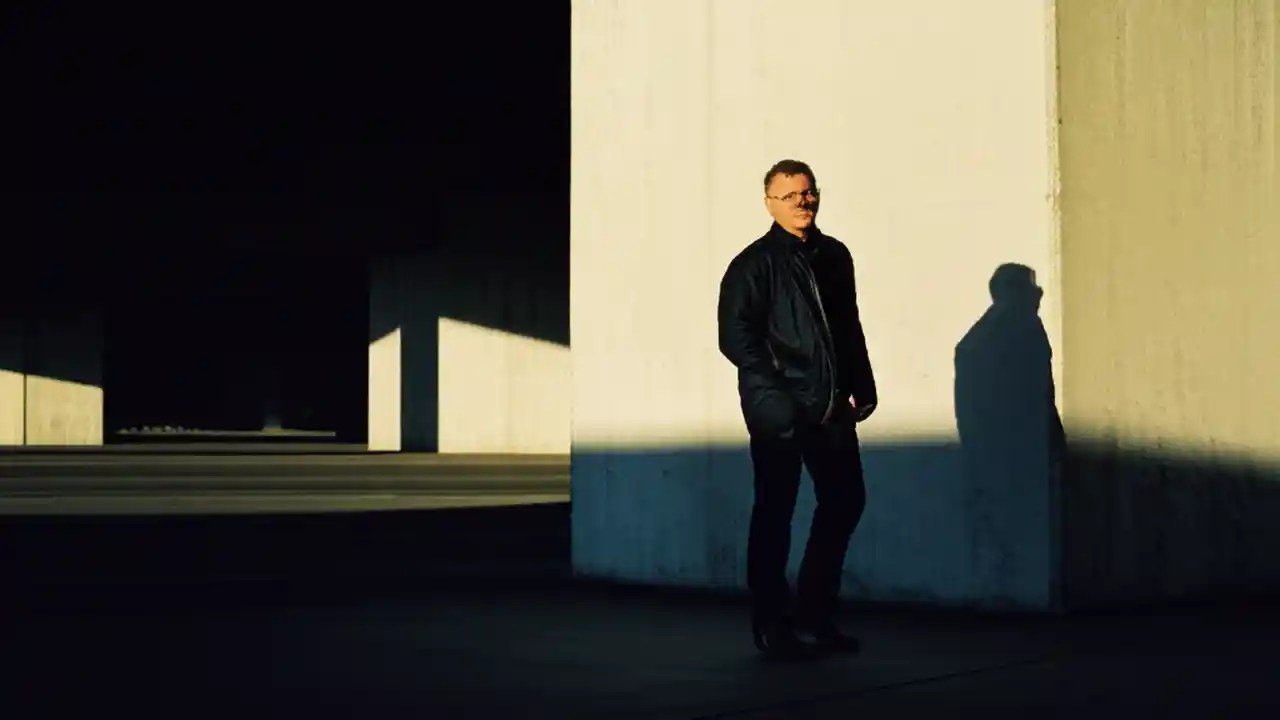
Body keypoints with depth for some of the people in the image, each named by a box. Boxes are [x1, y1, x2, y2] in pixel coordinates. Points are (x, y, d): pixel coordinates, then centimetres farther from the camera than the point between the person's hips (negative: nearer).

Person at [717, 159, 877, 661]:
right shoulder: (755, 263, -6)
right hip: (779, 409, -7)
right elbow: (735, 337, -12)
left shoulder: (833, 255, 13)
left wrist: (861, 386, 11)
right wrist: (776, 395, -18)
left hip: (830, 406, 7)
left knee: (845, 501, 11)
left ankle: (814, 615, 24)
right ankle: (771, 626, 10)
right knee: (775, 512, 0)